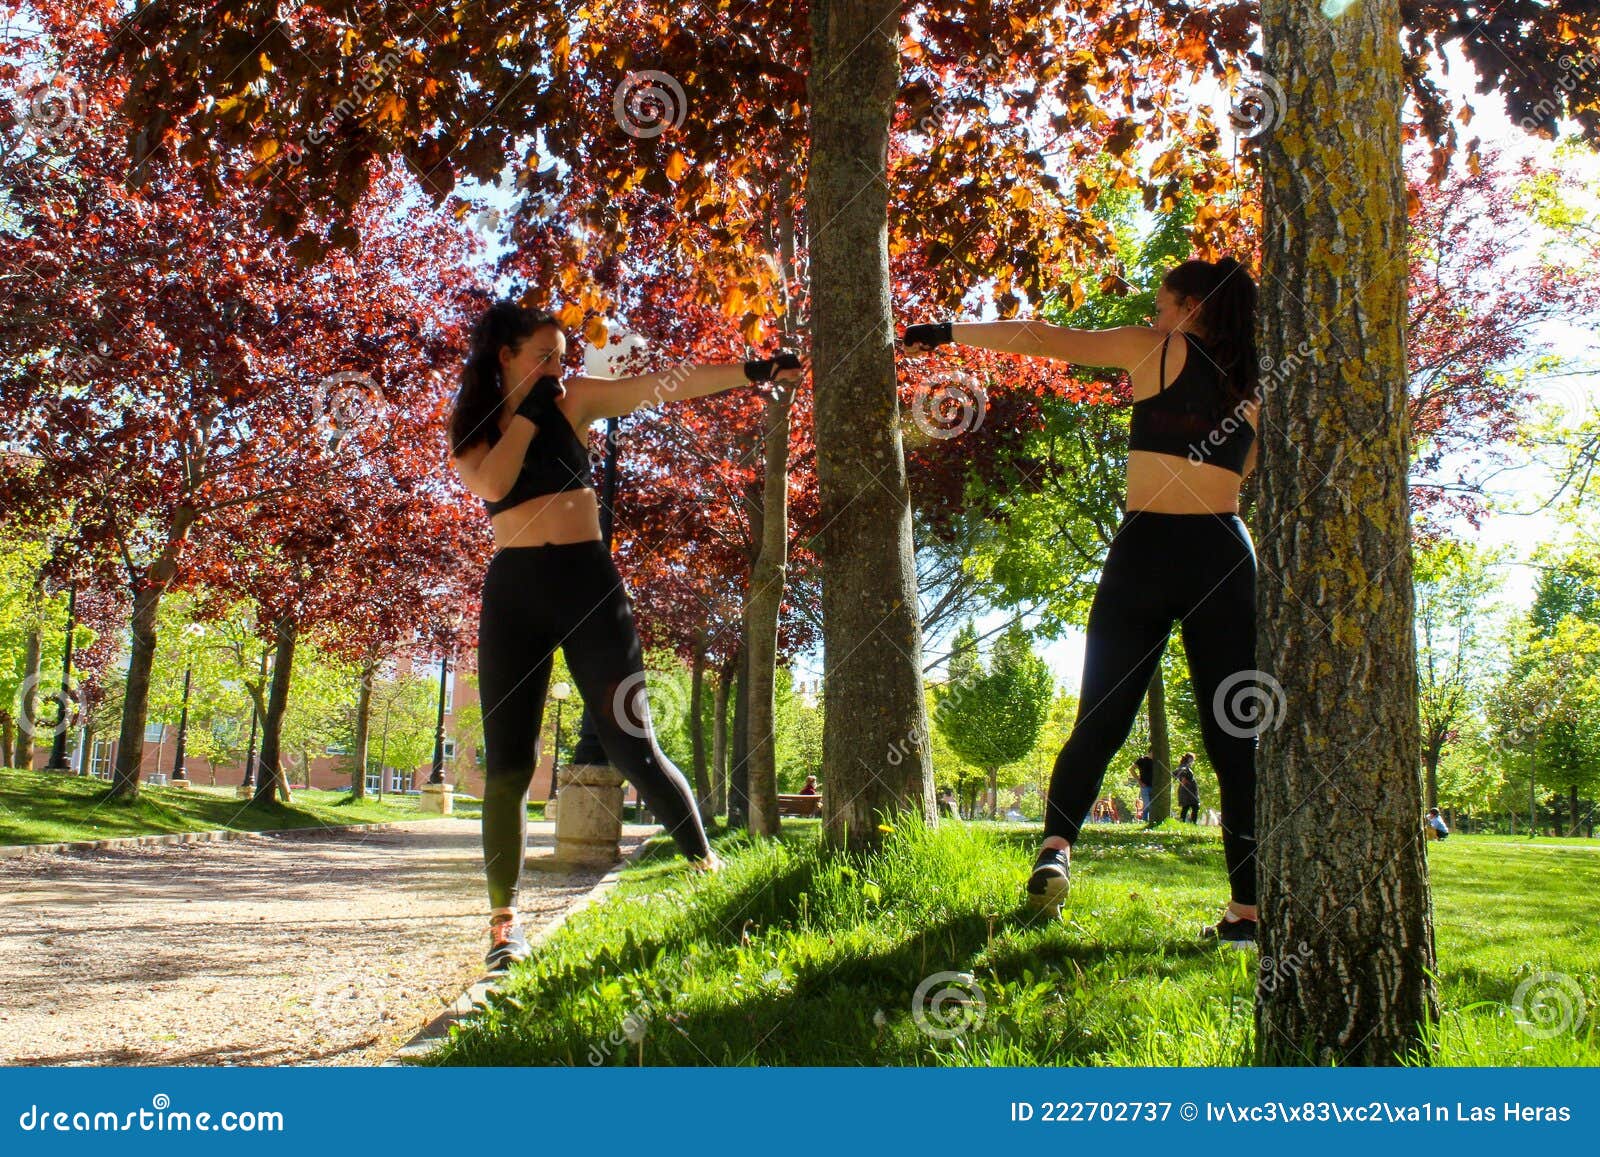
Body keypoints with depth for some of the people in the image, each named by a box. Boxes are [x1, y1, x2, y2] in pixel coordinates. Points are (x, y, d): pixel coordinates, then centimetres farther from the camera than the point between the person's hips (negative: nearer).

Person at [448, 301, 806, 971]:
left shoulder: (576, 401, 8)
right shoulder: (471, 430, 11)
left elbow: (668, 384, -3)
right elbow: (491, 483, -11)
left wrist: (751, 372, -13)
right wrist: (530, 411, -2)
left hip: (588, 582, -1)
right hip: (513, 590, 1)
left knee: (631, 746, -4)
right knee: (507, 763, 1)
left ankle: (706, 863, 11)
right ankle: (504, 918, 10)